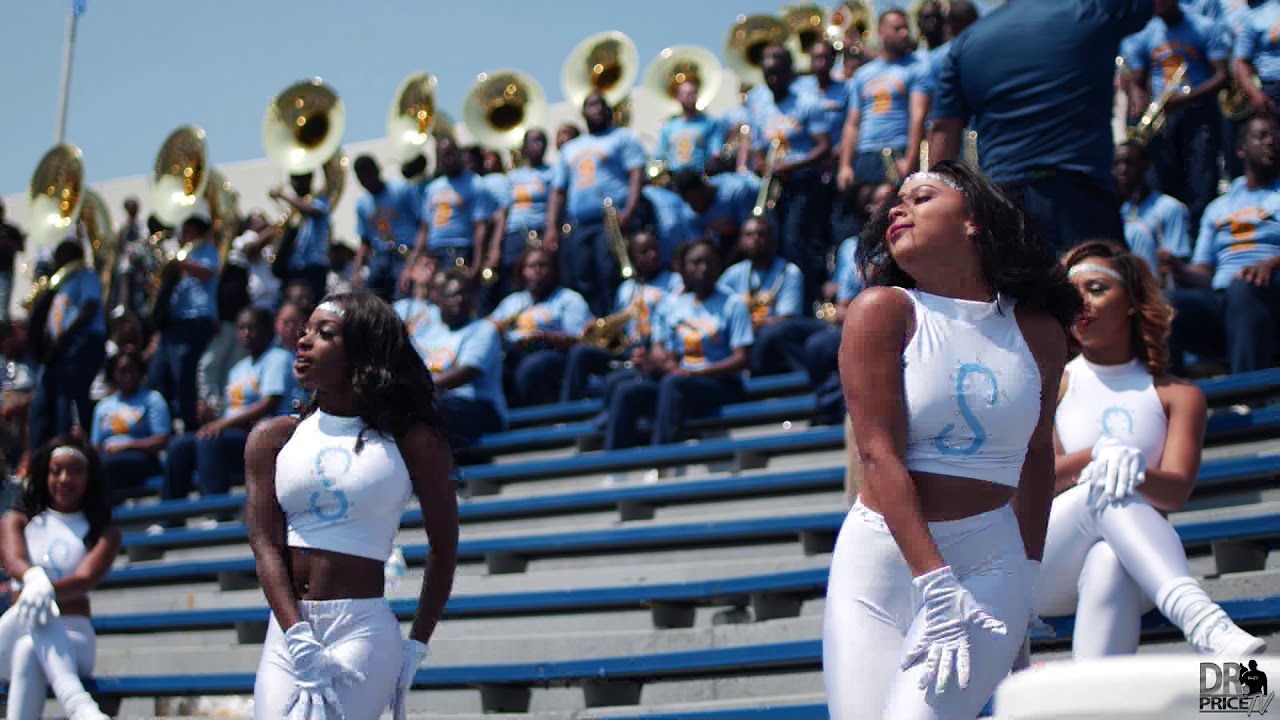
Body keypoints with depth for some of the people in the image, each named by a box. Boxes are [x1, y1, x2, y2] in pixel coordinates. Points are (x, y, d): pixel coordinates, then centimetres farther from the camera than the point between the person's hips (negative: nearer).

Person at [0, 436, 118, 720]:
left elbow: (87, 579, -11)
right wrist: (34, 578, -37)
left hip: (73, 639, 0)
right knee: (35, 612, -38)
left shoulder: (103, 534, 11)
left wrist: (49, 589, -36)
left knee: (29, 652, -37)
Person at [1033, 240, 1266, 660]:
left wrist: (1136, 471, -31)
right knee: (1103, 492, -34)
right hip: (1044, 573, -1)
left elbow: (1176, 492, -6)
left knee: (1109, 562, -38)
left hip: (1130, 568, 1)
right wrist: (1098, 455, -26)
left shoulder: (1178, 396, 11)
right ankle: (1198, 619, -58)